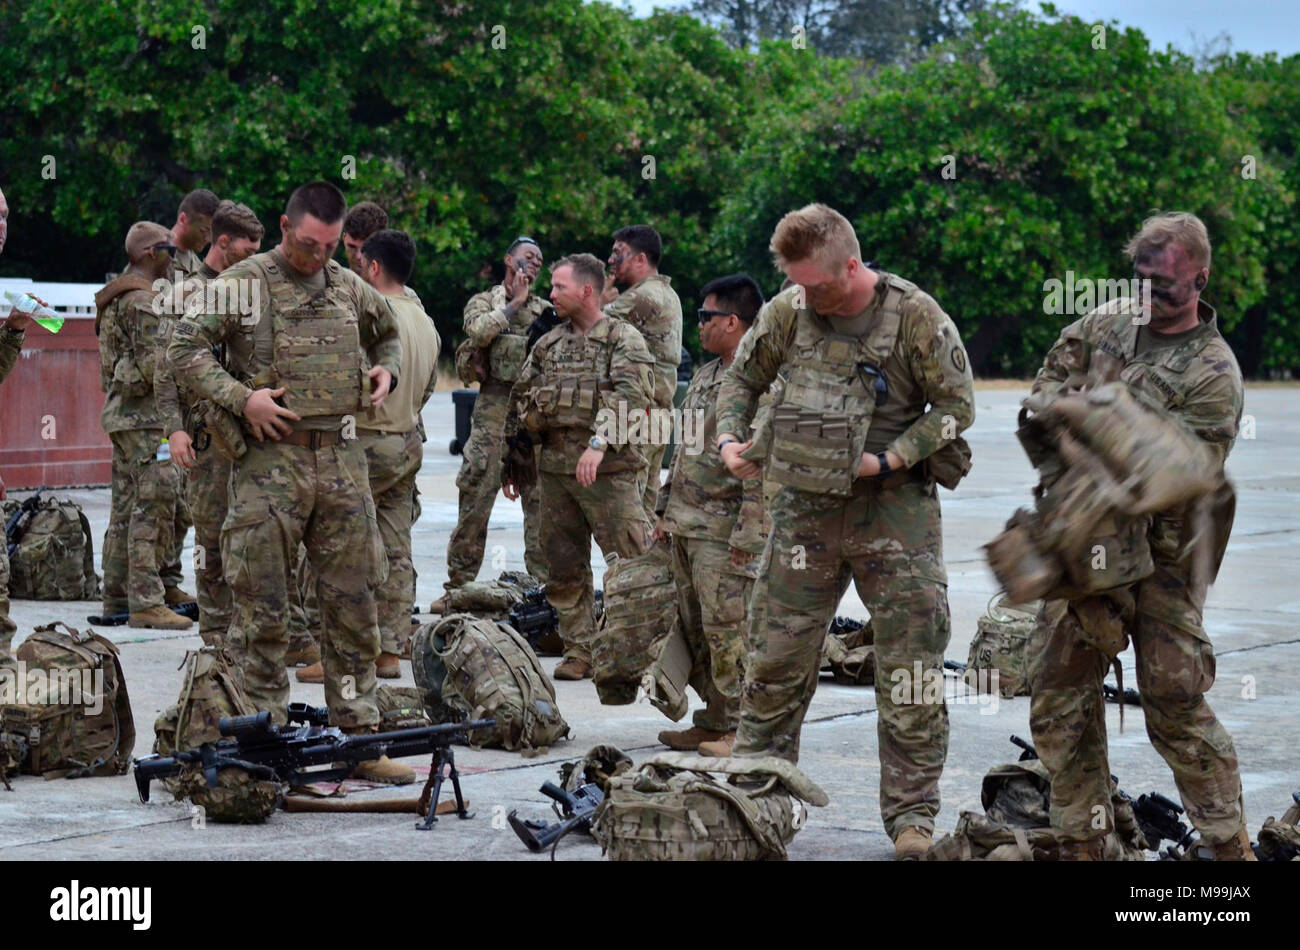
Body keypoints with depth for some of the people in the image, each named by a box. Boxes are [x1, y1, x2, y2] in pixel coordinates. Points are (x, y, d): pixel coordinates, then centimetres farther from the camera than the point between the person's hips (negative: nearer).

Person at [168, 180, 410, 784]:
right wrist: (241, 396, -15)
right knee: (263, 608, -1)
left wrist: (386, 371, 10)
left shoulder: (349, 288, 13)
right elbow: (185, 346, -6)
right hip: (269, 461, -5)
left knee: (353, 603, 6)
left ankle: (359, 737, 12)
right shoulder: (244, 283, -2)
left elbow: (389, 336, 31)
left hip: (341, 461, 5)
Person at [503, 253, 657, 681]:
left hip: (606, 469, -6)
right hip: (554, 468, 6)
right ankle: (579, 652, 15)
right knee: (564, 568, 8)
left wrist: (599, 442, -29)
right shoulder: (548, 345, 17)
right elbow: (519, 403, 22)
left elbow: (631, 397, -17)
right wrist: (513, 461, 19)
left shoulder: (624, 340, -2)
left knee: (632, 562, -8)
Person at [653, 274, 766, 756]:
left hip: (723, 531, -10)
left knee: (727, 629, -7)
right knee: (695, 629, 13)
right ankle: (712, 721, 21)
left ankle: (739, 728, 0)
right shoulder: (704, 376, 17)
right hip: (686, 527, 10)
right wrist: (667, 510, 22)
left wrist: (747, 534, -22)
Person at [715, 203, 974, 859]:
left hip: (894, 510, -3)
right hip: (804, 507, 3)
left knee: (910, 672, 0)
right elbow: (742, 378, 16)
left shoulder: (915, 315, -10)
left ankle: (912, 816, 9)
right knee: (775, 662, 7)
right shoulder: (787, 313, 1)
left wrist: (890, 461, -13)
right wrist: (729, 439, -2)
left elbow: (957, 406, -5)